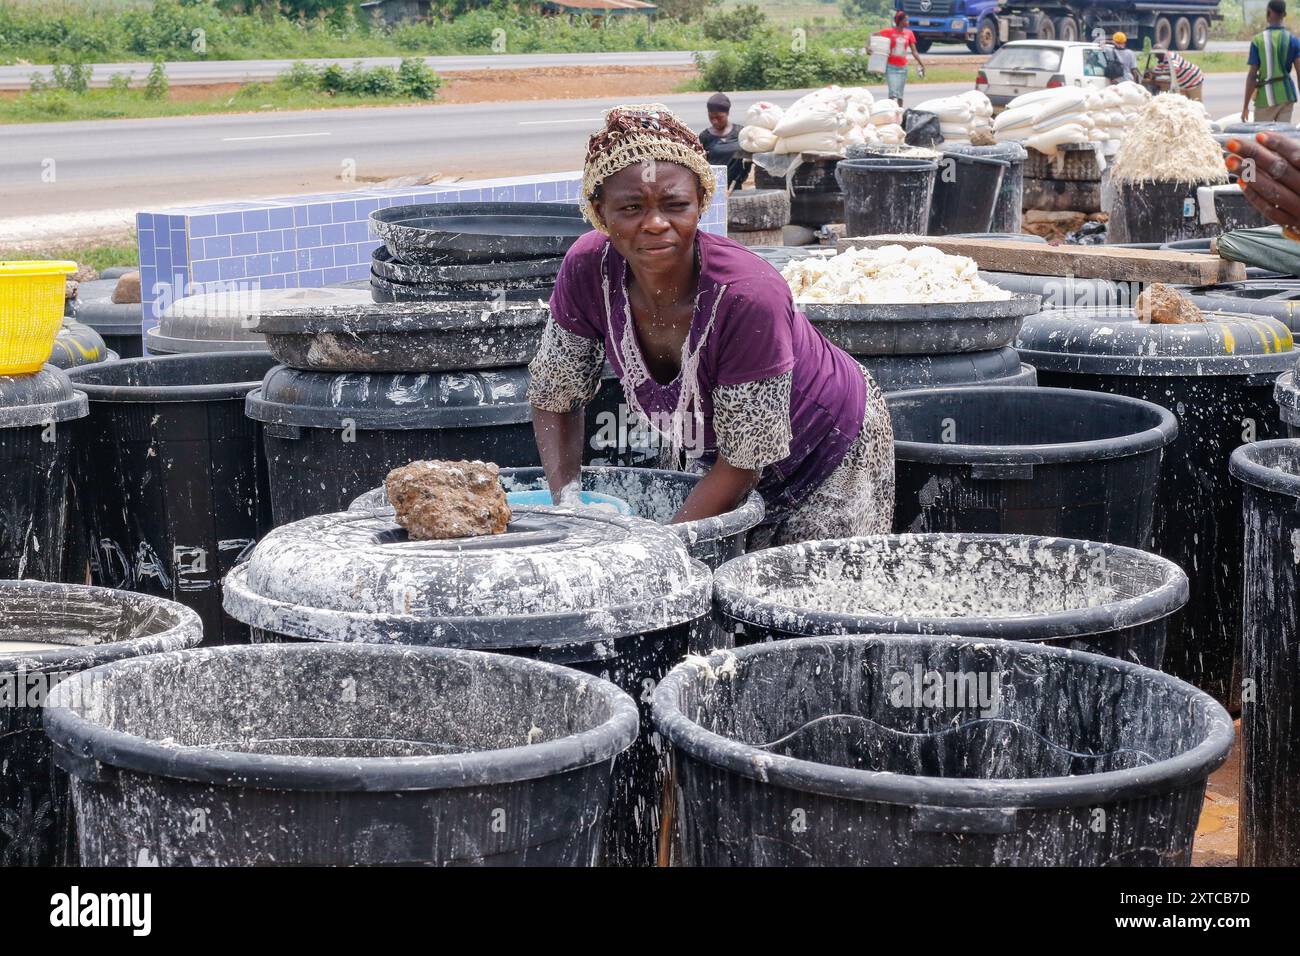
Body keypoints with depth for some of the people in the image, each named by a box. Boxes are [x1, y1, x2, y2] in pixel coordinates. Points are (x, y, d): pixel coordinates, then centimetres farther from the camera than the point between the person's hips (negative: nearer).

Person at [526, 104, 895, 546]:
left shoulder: (748, 295, -37)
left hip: (832, 459, -4)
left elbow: (745, 460, -28)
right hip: (711, 454, 4)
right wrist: (566, 508, -20)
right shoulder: (588, 270, -23)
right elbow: (554, 398, -8)